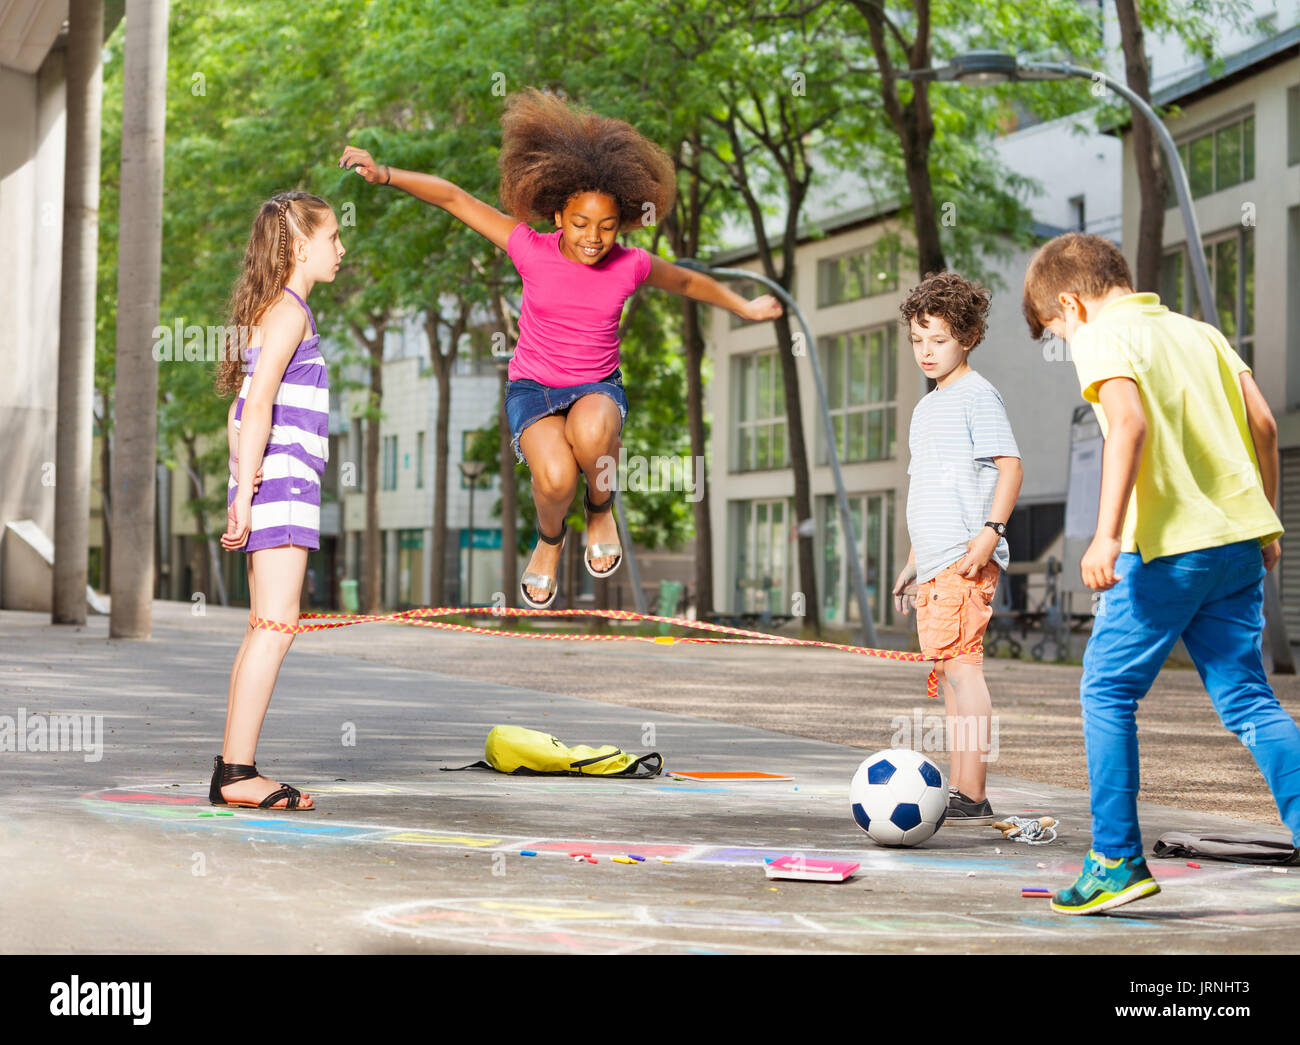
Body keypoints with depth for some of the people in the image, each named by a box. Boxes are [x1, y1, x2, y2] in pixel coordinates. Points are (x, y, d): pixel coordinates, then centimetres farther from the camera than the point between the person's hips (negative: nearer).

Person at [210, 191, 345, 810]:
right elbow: (258, 405, -18)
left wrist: (241, 493, 22)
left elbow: (240, 411, 22)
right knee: (276, 625, -11)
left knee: (266, 628, 10)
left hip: (267, 481, 10)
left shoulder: (270, 309, 21)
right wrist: (247, 494, -21)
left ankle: (232, 771, 11)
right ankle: (238, 771, -13)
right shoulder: (289, 310, -9)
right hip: (280, 479, -10)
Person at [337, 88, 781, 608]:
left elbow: (687, 281, 13)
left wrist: (745, 307, 26)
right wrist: (384, 173, -18)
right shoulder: (532, 251, -13)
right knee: (556, 478, -31)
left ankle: (601, 510, -3)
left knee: (592, 431, -39)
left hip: (598, 388, 0)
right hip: (532, 387, 0)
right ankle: (549, 540, 9)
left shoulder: (631, 266, -9)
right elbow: (454, 198, -10)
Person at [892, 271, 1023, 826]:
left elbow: (1010, 467, -12)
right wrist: (914, 561, 26)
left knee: (960, 662, -15)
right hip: (934, 563, 10)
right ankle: (958, 790, 13)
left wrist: (990, 531, -23)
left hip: (965, 558, -9)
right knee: (948, 669, 9)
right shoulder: (926, 407, 23)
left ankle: (972, 797, -16)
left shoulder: (977, 395, -5)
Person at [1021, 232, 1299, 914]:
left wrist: (1107, 532, -24)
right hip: (1239, 537, 7)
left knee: (1107, 692, 4)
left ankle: (1117, 859, 5)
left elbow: (1130, 422, -19)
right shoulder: (1198, 331, 20)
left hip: (1170, 545, -7)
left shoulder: (1103, 337, -2)